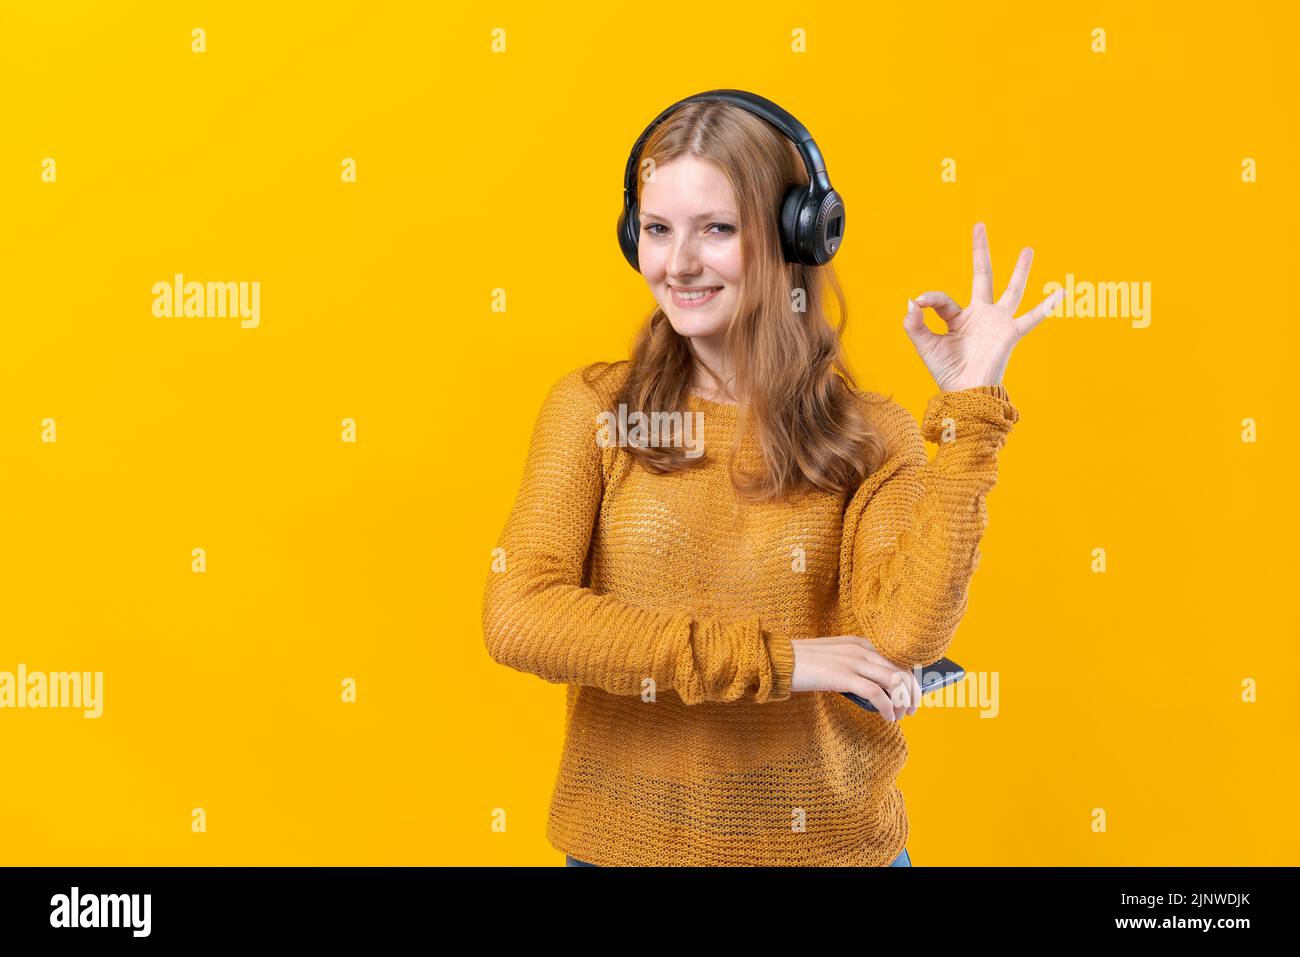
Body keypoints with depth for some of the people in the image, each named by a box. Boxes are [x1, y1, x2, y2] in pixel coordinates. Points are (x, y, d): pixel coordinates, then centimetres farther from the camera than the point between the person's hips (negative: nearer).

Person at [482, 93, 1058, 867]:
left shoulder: (869, 434, -5)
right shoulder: (594, 407, -6)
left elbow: (906, 636, -19)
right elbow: (518, 616, -17)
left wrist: (970, 406, -18)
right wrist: (774, 660, -18)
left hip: (824, 838, 0)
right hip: (626, 836, 0)